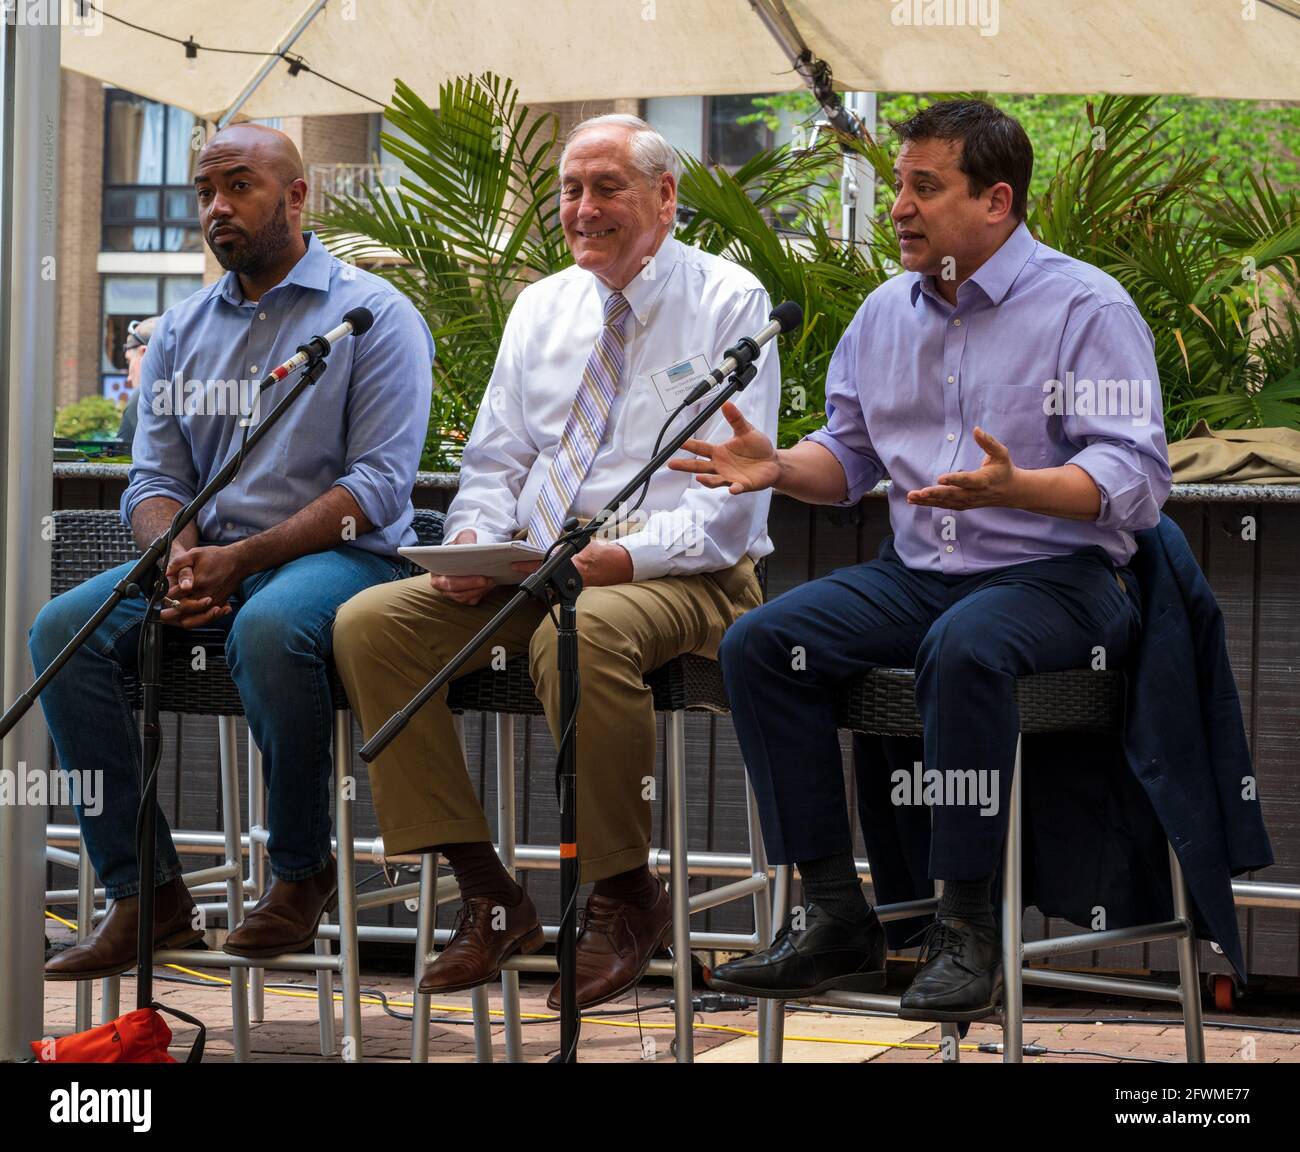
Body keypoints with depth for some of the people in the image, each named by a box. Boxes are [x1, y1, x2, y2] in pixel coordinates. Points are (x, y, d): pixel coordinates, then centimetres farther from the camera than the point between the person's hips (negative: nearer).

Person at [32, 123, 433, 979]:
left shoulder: (372, 315, -1)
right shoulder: (182, 330, 18)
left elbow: (379, 483, -10)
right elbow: (155, 478, 13)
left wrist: (242, 559, -20)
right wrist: (179, 558, -12)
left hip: (340, 553, -6)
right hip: (209, 555, 6)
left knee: (269, 628, -39)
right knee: (63, 629, -20)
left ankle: (302, 870, -17)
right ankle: (144, 892, -18)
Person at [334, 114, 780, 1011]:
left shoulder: (729, 304, -1)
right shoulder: (541, 308, 18)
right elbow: (496, 457, 19)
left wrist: (626, 556, -24)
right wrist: (475, 539, -4)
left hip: (679, 576, -6)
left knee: (580, 632, -40)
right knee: (369, 623, -16)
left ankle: (624, 897, -20)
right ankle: (485, 891, -12)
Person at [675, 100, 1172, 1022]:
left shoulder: (1086, 307, -7)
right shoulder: (886, 313, 14)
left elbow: (1135, 479, -15)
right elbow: (849, 455, 22)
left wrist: (1013, 488, -32)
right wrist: (779, 466, 0)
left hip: (1054, 574, -6)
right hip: (917, 570, 6)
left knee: (963, 650, -39)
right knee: (759, 645, -16)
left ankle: (966, 928, -28)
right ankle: (836, 915, -15)